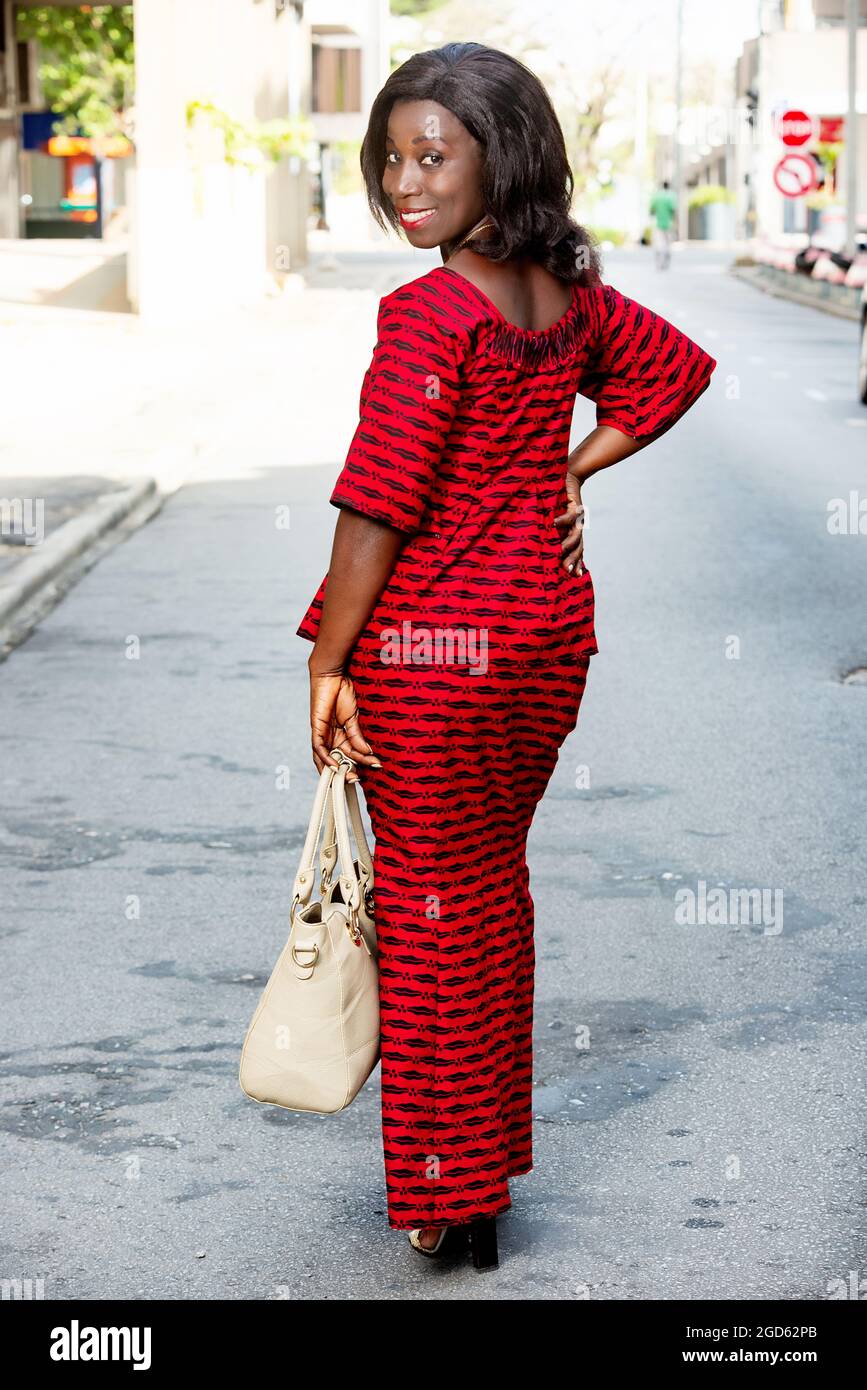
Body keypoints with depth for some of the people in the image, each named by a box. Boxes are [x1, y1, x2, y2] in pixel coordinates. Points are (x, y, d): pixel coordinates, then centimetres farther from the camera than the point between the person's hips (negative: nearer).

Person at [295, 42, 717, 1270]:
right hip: (549, 629, 7)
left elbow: (378, 509, -22)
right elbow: (679, 367, 20)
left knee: (430, 909, 6)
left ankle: (452, 1201, 15)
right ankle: (493, 1160, 32)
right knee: (497, 890, 20)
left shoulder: (428, 314, -21)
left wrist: (328, 666, -14)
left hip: (433, 646, -7)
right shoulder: (569, 294, 2)